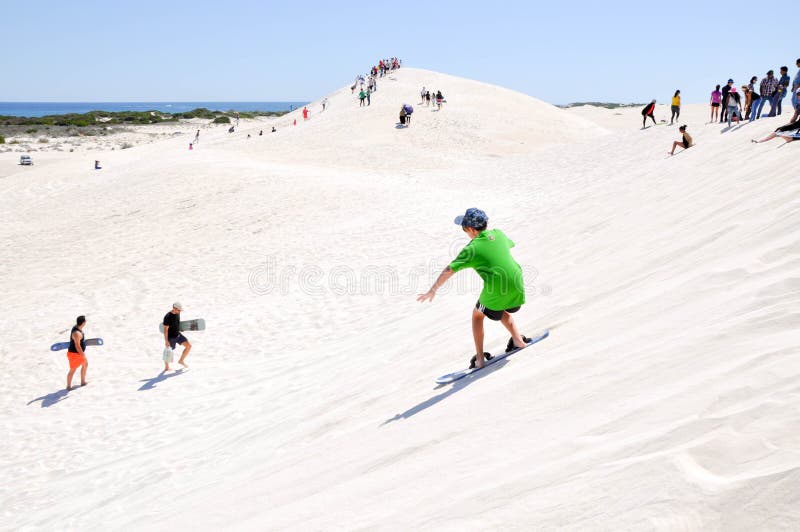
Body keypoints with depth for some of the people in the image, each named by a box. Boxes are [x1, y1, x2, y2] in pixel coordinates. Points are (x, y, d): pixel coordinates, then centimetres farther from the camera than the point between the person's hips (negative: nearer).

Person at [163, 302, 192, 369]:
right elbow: (165, 329, -22)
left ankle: (181, 360, 17)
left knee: (189, 346, 0)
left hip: (178, 335, 7)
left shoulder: (177, 313, -3)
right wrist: (166, 341, -21)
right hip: (171, 337, -7)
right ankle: (166, 367, 31)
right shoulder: (168, 317, -25)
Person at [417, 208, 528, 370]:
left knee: (477, 315, 19)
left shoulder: (472, 248, -8)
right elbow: (510, 243, 33)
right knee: (501, 312, 35)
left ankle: (480, 359, 18)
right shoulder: (498, 233, 8)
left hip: (496, 291, -6)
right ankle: (518, 340, 33)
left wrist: (432, 291, 0)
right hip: (517, 285, 6)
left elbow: (449, 271, -7)